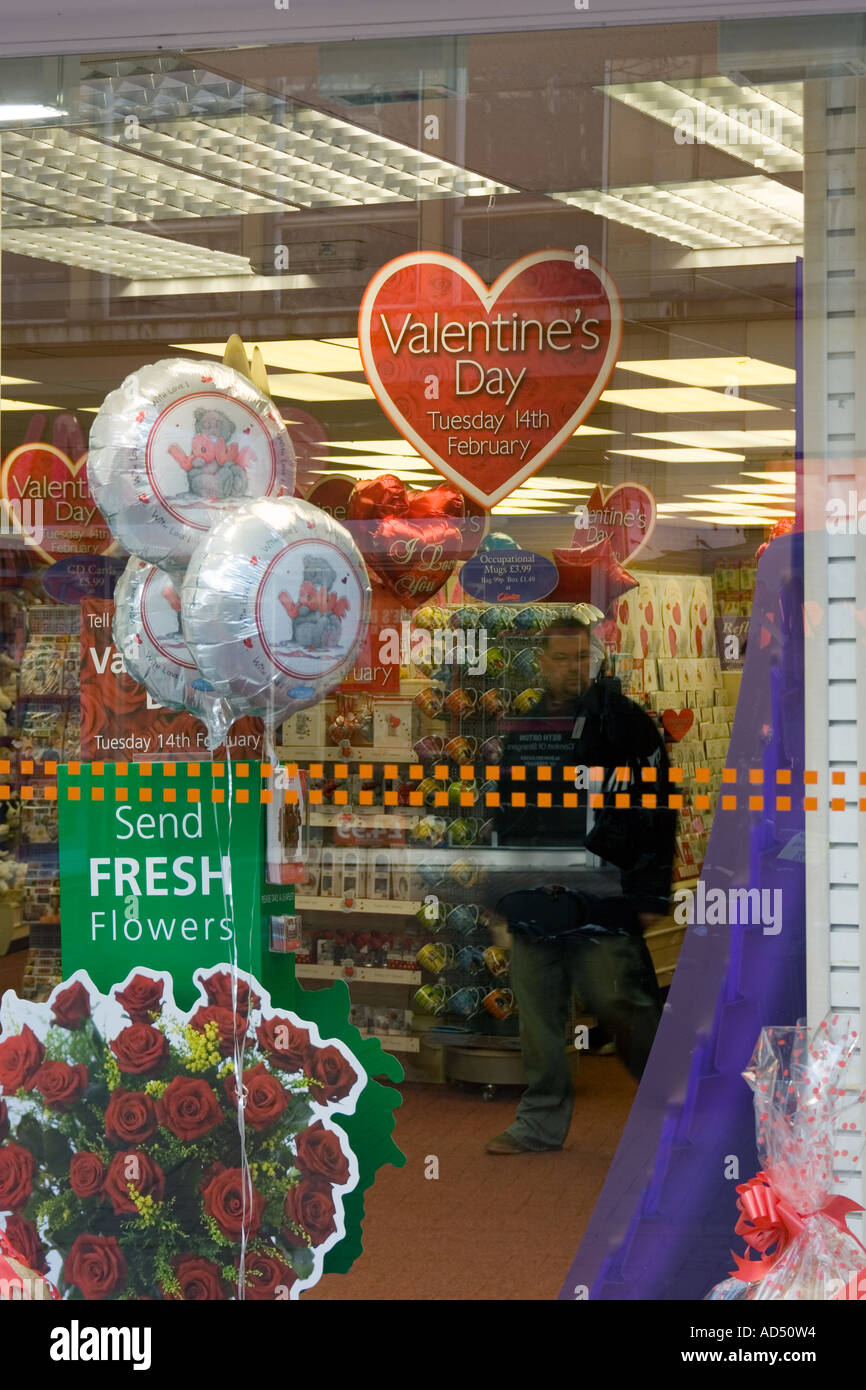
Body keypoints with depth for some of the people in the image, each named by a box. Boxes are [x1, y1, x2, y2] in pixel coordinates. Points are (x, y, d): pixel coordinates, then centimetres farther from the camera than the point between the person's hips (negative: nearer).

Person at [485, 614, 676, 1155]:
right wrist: (504, 887, 21)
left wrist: (653, 892, -10)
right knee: (538, 1013, 8)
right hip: (534, 901, 6)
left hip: (601, 900, -6)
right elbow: (506, 812, 26)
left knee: (624, 1006, -9)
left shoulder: (623, 720, -2)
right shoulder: (522, 728, 17)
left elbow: (656, 809, -5)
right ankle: (541, 1124, 17)